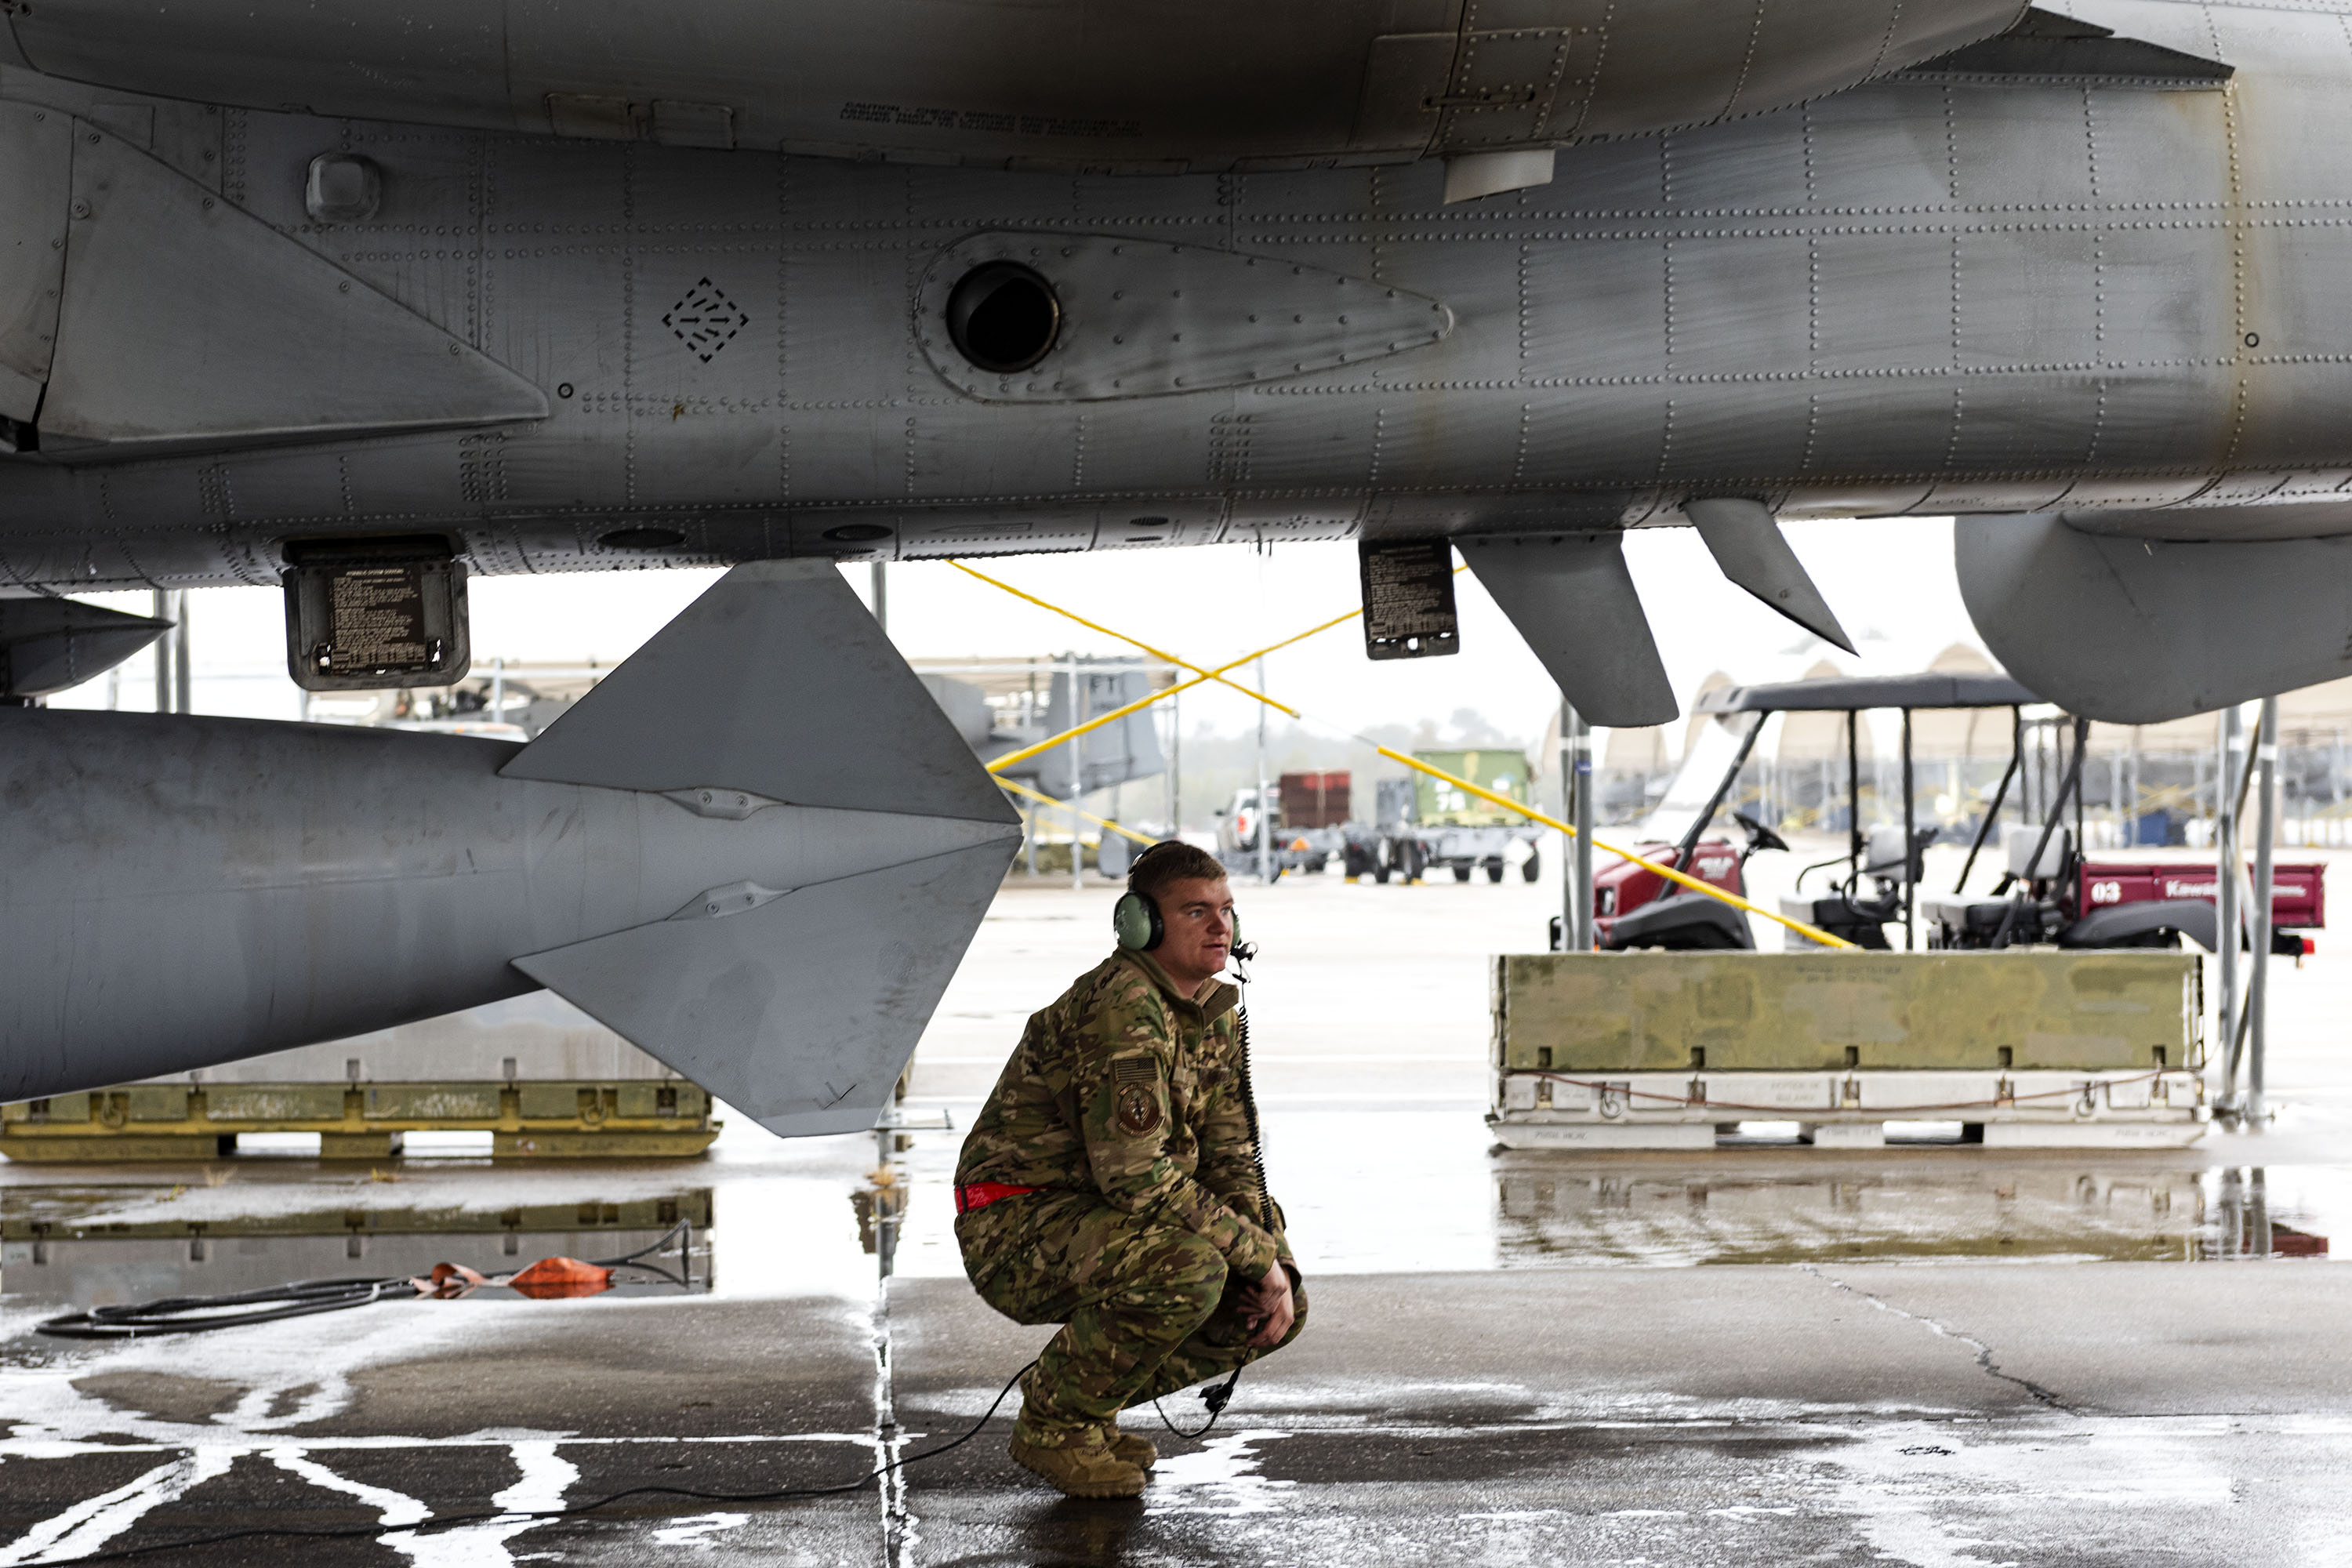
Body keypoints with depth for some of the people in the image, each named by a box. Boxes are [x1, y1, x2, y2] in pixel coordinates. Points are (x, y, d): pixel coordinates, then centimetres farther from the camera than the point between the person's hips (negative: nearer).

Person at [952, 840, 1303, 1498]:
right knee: (1187, 1272, -34)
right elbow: (1137, 1177, -28)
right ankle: (1054, 1423, -10)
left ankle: (1090, 1397, 14)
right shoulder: (1123, 1007, -23)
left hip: (1096, 1228, 9)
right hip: (1016, 1233, -9)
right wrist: (1257, 1254, -21)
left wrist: (1275, 1266, -6)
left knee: (1284, 1307, 2)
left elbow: (1231, 1159, 11)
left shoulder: (1212, 1013, 8)